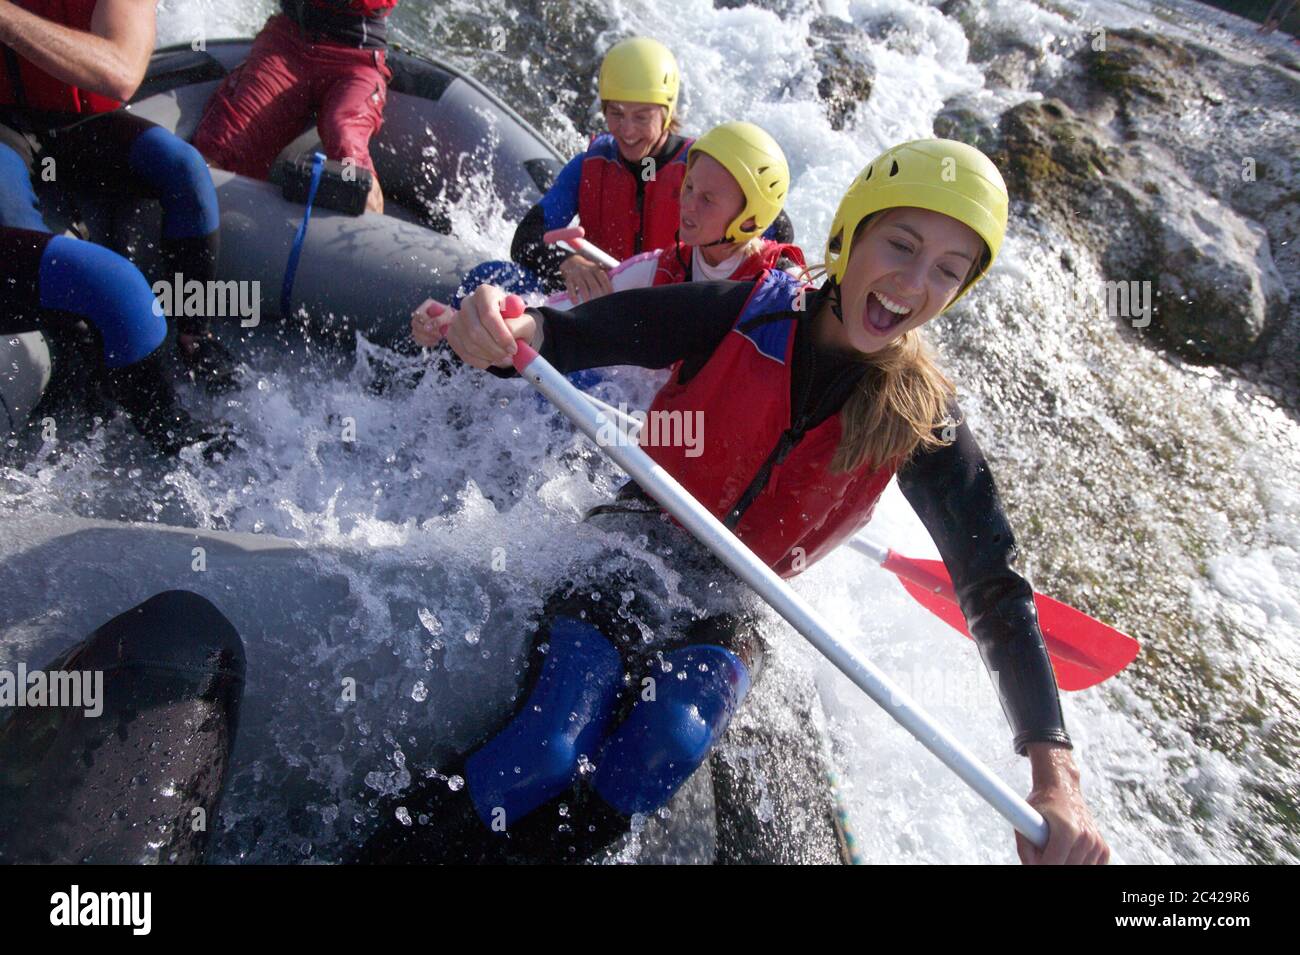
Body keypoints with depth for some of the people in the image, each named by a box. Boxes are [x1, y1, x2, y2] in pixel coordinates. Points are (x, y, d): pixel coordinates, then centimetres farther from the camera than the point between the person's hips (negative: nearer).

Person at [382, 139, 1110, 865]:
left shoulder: (922, 418, -7)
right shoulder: (744, 313, -12)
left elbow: (994, 585, -8)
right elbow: (572, 336, -16)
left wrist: (1054, 768, -19)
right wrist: (513, 329, -42)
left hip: (731, 613, 2)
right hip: (634, 562, -1)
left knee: (670, 738, -31)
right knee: (548, 756, -25)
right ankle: (396, 842, -3)